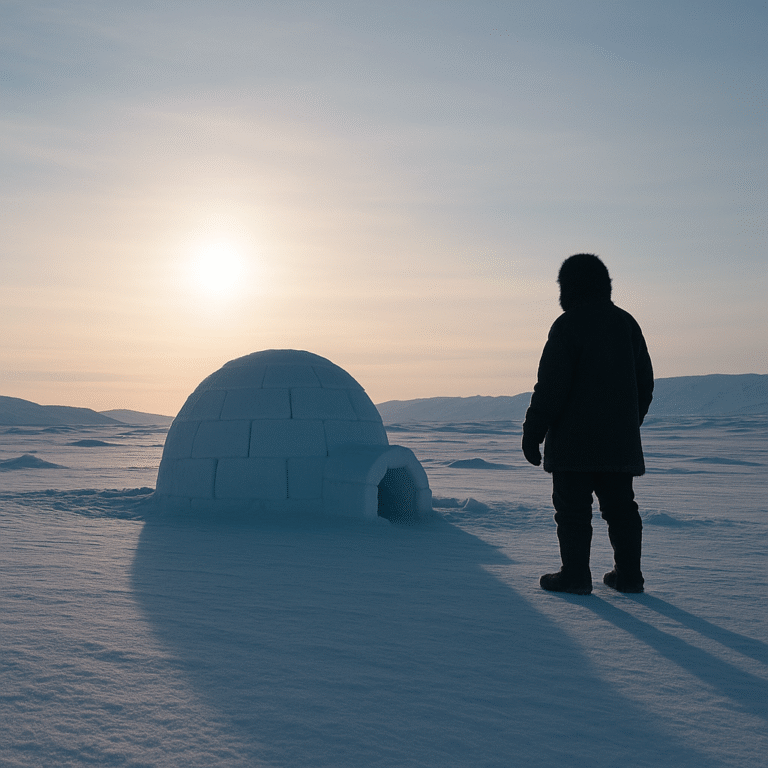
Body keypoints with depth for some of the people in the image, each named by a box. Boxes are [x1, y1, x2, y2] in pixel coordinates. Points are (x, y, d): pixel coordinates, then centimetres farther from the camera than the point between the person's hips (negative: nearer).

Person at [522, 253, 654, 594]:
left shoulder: (567, 325, -9)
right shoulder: (627, 322, 12)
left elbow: (551, 386, -15)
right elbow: (644, 381, 17)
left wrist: (532, 433, -8)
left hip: (574, 439, -6)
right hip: (620, 439, 6)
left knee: (572, 508, 0)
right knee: (620, 506, 13)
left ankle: (575, 575, 2)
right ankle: (629, 575, 17)